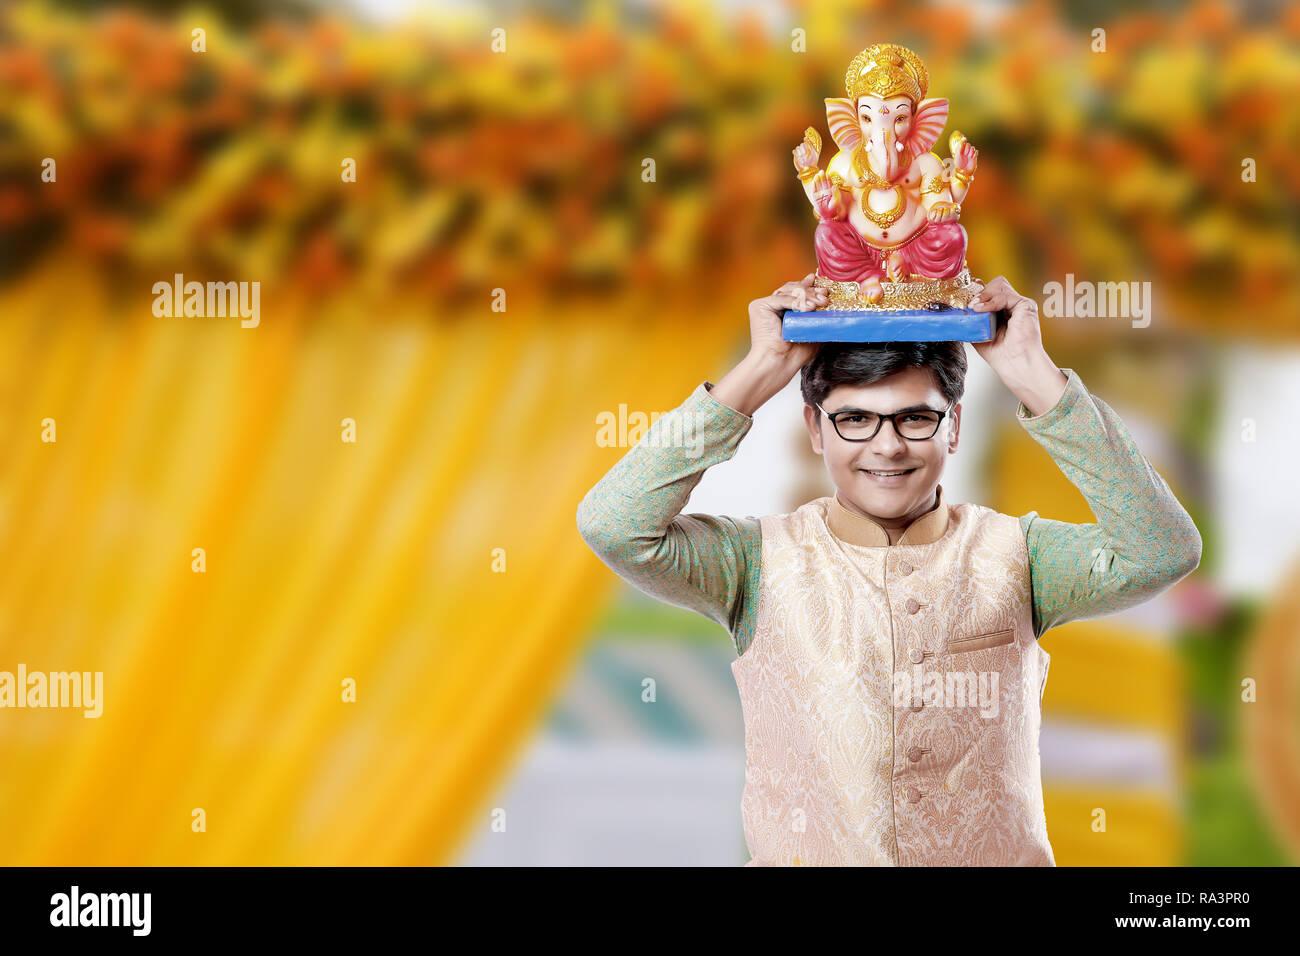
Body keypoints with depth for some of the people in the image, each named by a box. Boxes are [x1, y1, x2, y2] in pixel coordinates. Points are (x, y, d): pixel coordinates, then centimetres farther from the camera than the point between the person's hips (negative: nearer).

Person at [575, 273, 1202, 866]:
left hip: (995, 856, 1)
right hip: (803, 855, -1)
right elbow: (613, 525, -11)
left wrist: (1036, 379, -7)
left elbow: (1161, 552, -8)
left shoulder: (1011, 556, 6)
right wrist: (760, 373, -7)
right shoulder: (765, 562, 3)